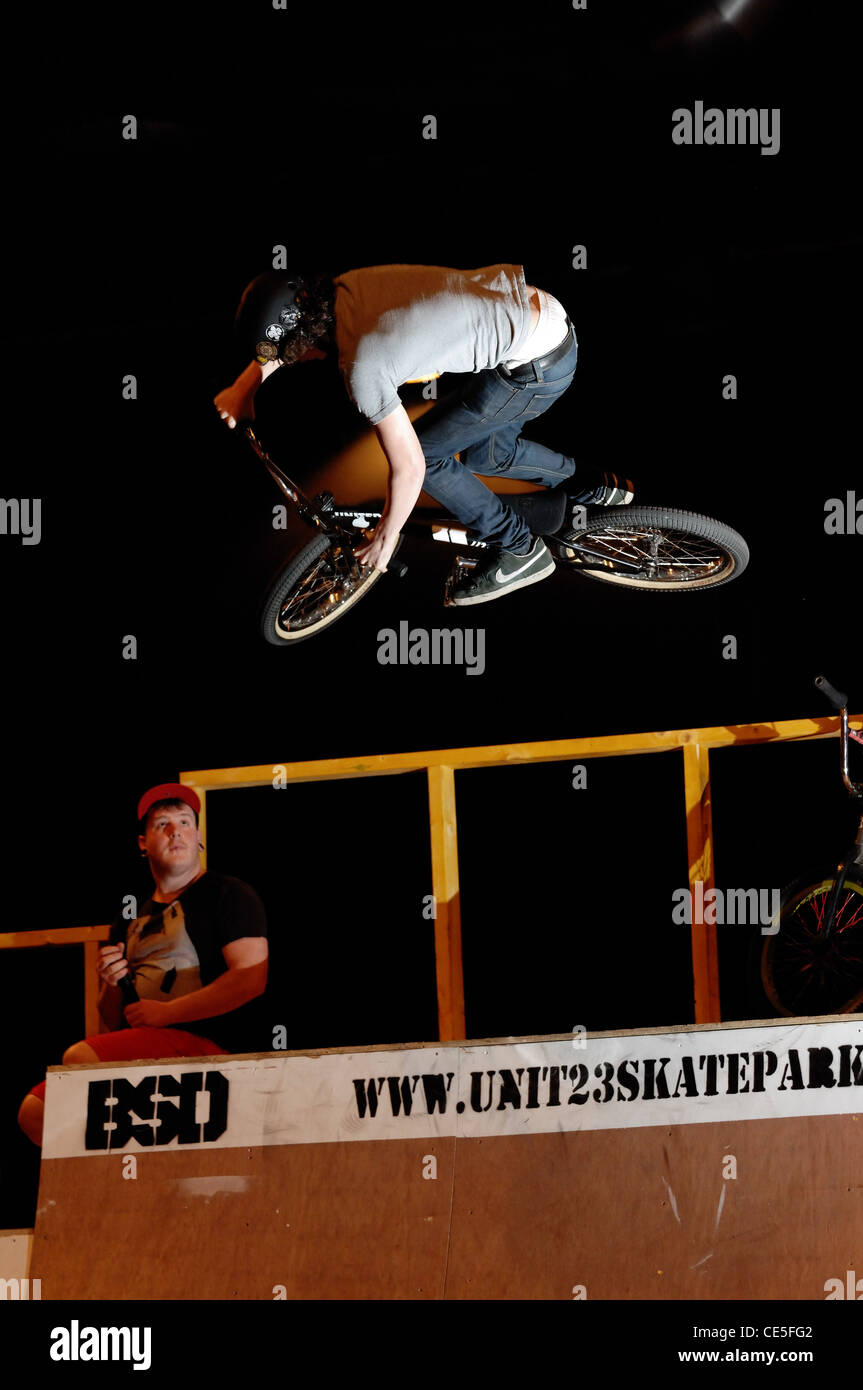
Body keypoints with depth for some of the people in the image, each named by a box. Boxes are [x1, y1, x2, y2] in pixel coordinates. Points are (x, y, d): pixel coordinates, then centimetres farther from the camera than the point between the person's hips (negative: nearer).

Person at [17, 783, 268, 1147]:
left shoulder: (229, 895, 4)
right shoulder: (131, 918, 24)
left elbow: (251, 979, -12)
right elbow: (114, 1020, 26)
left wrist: (165, 1012, -12)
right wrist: (111, 985, 2)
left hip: (206, 1042, -7)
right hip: (138, 1047, 7)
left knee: (79, 1058, -28)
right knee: (34, 1111, -9)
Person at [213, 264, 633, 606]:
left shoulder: (362, 366, -22)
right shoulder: (345, 287, 0)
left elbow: (409, 468, -14)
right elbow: (288, 332, 24)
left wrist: (384, 540, 1)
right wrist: (243, 387, 20)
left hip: (535, 368, -9)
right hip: (544, 314, 9)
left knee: (427, 451, 4)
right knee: (483, 453, 26)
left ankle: (519, 549, 16)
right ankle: (590, 487, 40)